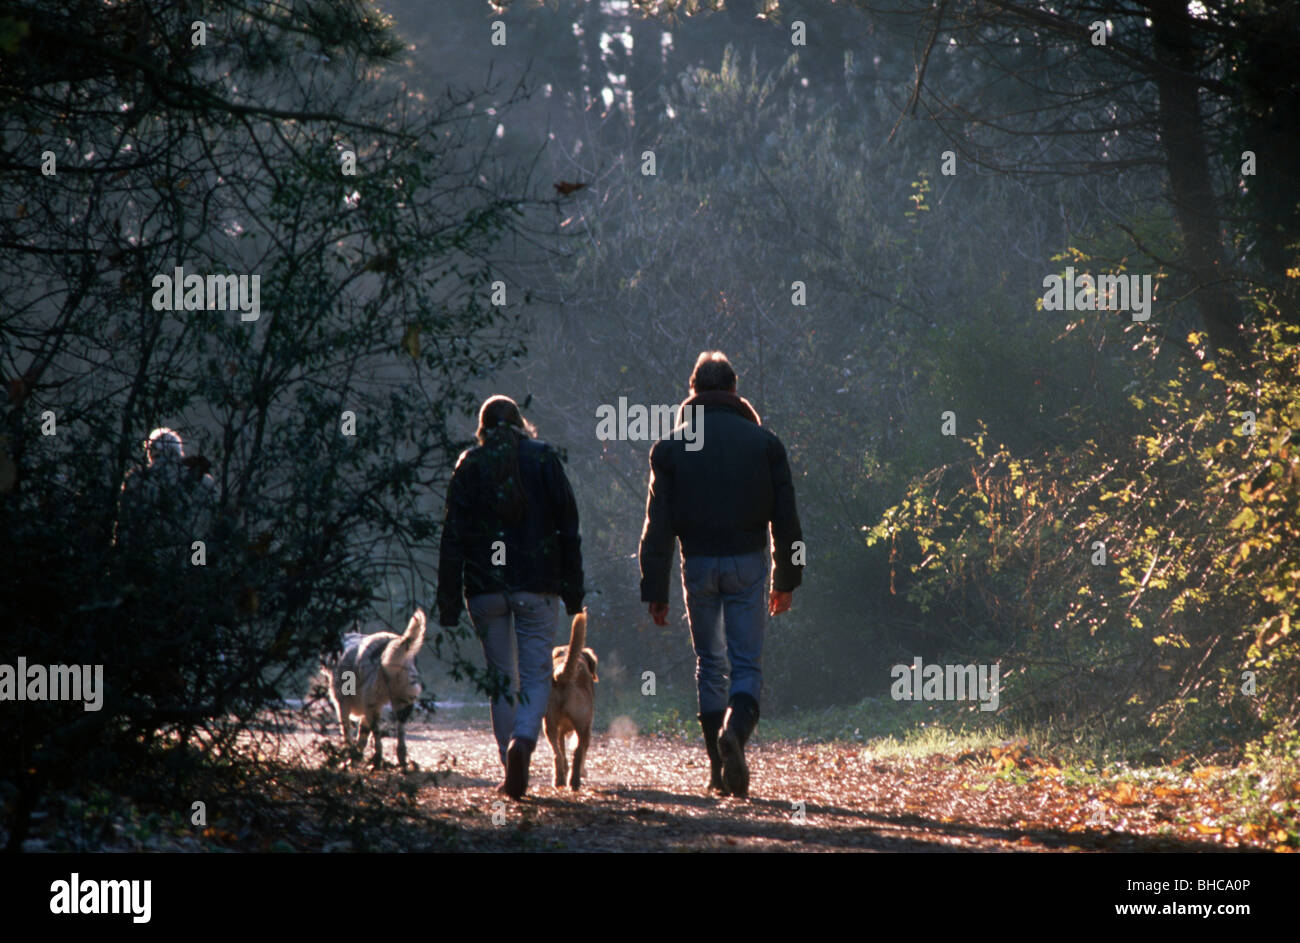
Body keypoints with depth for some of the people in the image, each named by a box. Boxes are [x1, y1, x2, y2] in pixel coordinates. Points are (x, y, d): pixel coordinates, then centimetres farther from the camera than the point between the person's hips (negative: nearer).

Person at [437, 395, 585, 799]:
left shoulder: (470, 465, 4)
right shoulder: (544, 458, 3)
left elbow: (453, 537, 0)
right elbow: (568, 526, 1)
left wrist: (448, 603, 2)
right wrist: (573, 590, 6)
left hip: (485, 587, 1)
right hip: (536, 585, -1)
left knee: (502, 679, 11)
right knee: (536, 676, 2)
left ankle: (512, 771, 8)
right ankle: (523, 741, -26)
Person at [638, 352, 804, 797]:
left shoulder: (672, 447, 2)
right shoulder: (763, 442, 3)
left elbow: (658, 525, -1)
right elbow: (786, 517, 3)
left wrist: (655, 590, 2)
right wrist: (787, 580, 11)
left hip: (698, 564, 1)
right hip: (747, 561, -1)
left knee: (710, 665, 12)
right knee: (747, 665, 0)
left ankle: (718, 770, 9)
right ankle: (736, 729, -30)